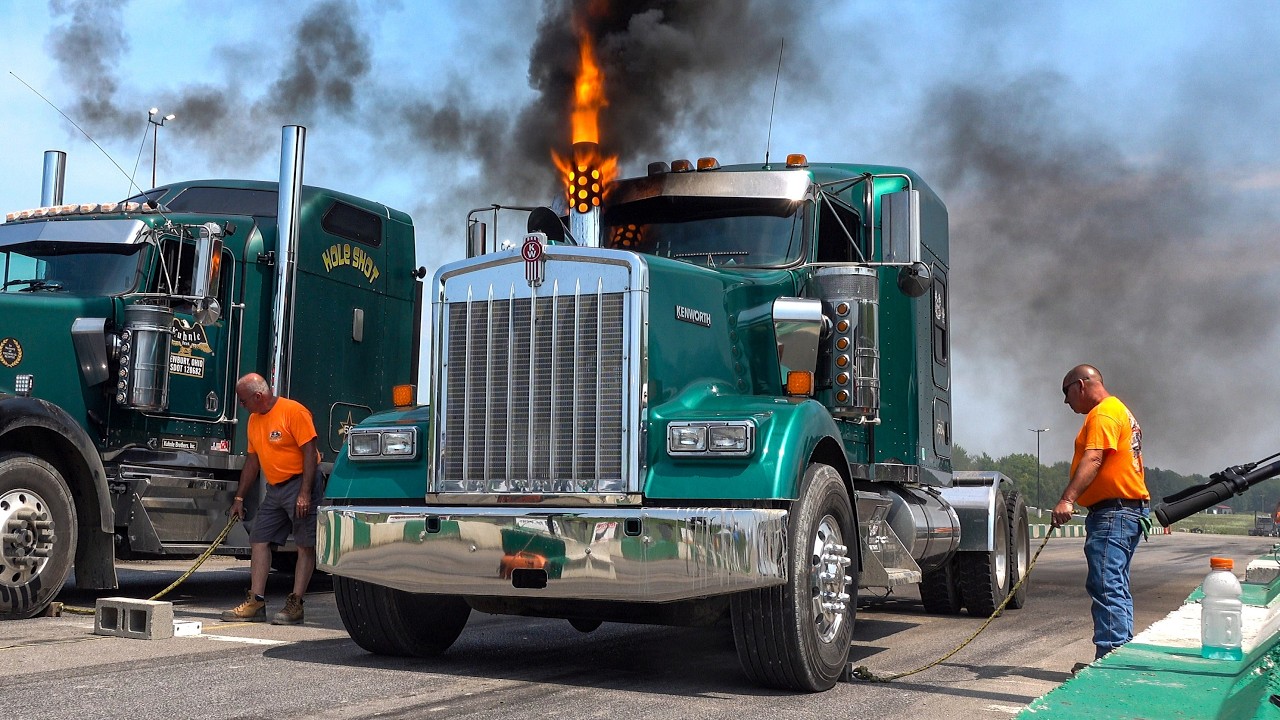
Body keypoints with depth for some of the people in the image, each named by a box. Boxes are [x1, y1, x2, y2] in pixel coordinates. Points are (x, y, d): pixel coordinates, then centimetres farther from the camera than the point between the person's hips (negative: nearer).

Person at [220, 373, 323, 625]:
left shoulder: (293, 411, -13)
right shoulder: (254, 419, 12)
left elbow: (310, 453, -17)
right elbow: (252, 461, 19)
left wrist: (305, 494, -21)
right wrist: (239, 498, 18)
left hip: (300, 484, -8)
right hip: (274, 489, 9)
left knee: (306, 545, -4)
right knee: (259, 540, 3)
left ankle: (295, 604, -4)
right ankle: (256, 602, 4)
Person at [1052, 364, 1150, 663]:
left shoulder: (1104, 412, -10)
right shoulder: (1119, 411, 24)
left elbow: (1093, 459, -24)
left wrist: (1068, 499, -33)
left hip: (1113, 512, -11)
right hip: (1128, 509, 11)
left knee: (1106, 587, -16)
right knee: (1116, 588, 14)